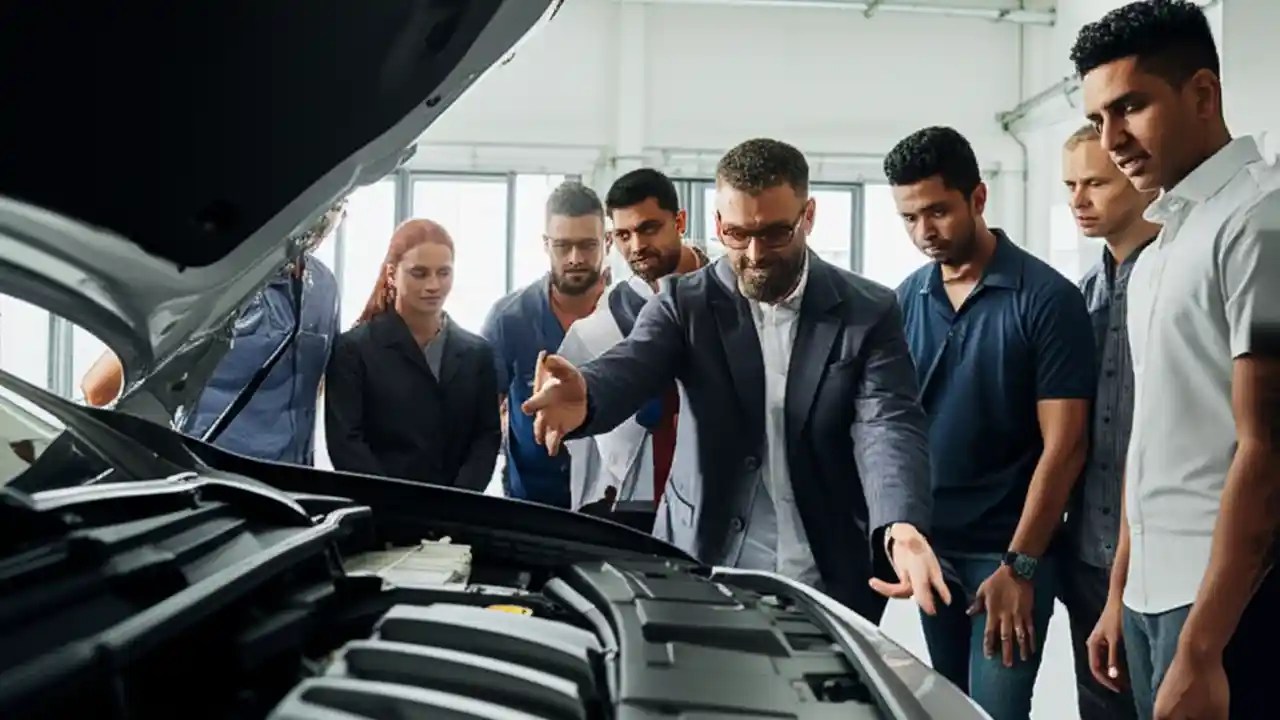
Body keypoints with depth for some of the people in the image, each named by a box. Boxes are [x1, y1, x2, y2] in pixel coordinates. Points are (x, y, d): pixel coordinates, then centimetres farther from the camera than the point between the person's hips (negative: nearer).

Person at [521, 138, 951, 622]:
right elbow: (627, 367, -19)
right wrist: (584, 399, -45)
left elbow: (890, 426, -14)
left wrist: (902, 528, -35)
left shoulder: (869, 312, -2)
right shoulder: (686, 301, -1)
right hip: (702, 569, 0)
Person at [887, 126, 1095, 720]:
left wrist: (1018, 565, -16)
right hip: (928, 546, 5)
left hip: (1007, 551, -5)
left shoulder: (1046, 299, -11)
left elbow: (1063, 446, -13)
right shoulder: (906, 300, 4)